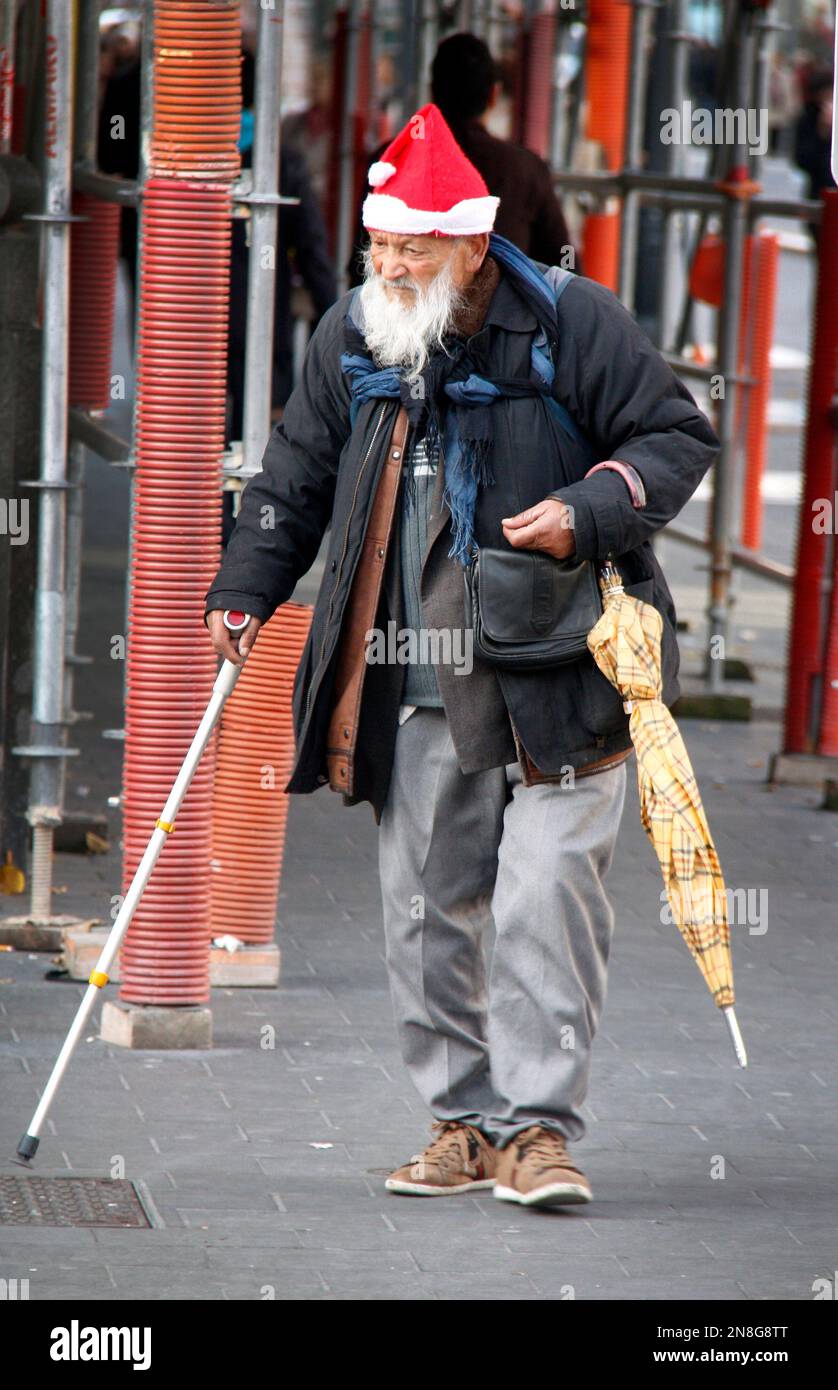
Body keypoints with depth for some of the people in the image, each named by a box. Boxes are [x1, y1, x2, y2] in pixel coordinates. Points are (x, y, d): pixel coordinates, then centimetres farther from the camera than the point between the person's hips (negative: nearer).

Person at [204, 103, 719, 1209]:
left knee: (545, 895, -12)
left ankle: (541, 1126, -8)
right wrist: (246, 588, 10)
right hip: (415, 691, 5)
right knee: (424, 909, 6)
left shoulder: (572, 326, -7)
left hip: (557, 681, -5)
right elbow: (295, 475, 19)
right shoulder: (351, 338, 8)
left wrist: (588, 514, -17)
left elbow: (680, 439, -3)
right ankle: (464, 1122, 16)